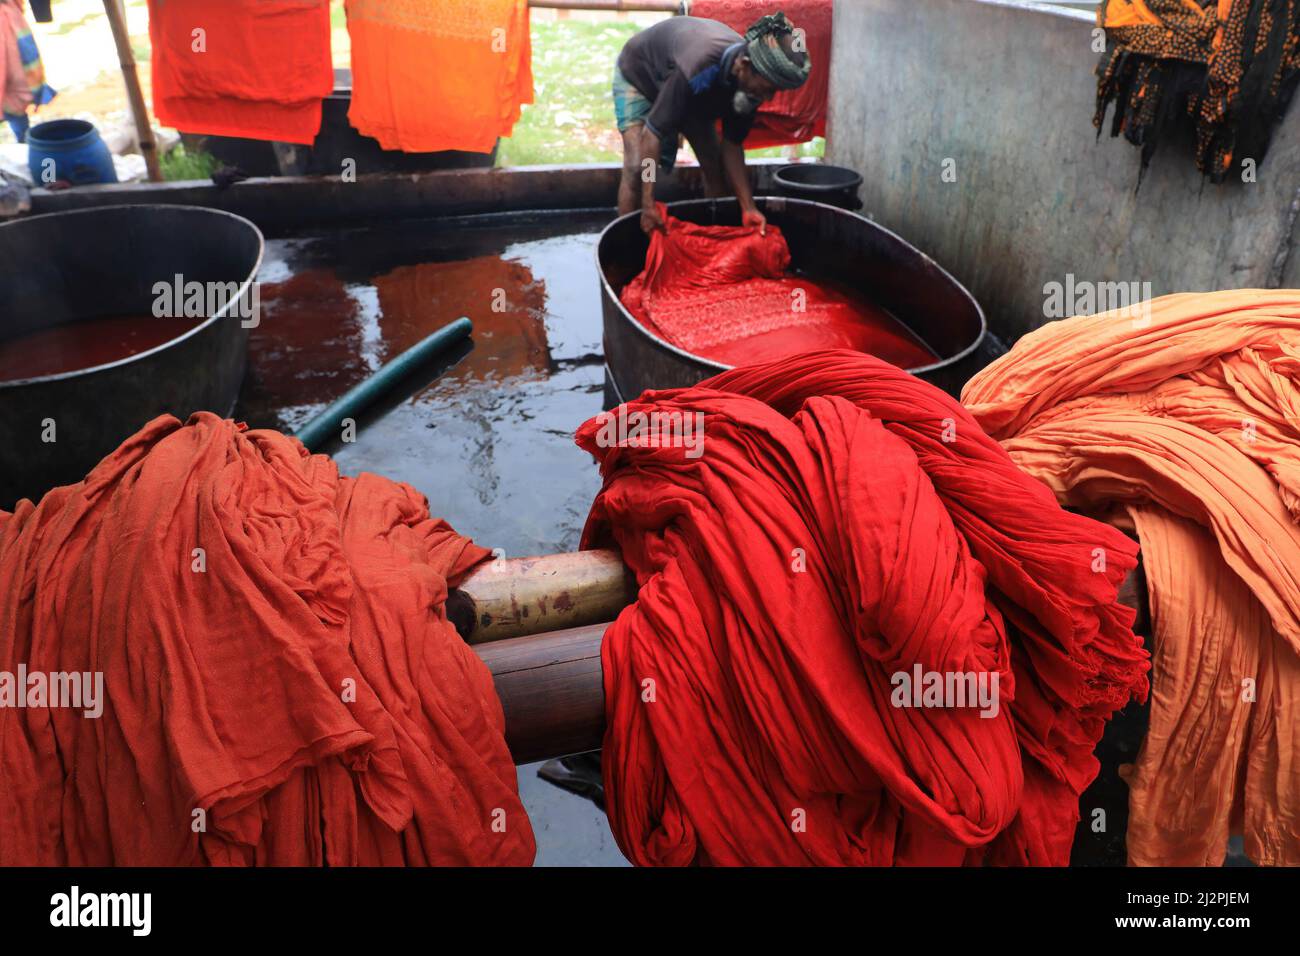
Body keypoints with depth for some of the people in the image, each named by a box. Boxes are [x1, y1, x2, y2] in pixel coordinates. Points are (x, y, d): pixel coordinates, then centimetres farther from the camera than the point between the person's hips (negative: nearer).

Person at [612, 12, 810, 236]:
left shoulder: (751, 83, -24)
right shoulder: (696, 70, -45)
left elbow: (732, 145, -16)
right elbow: (653, 132, -40)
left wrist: (748, 208, -25)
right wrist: (648, 205, -41)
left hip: (692, 93, 6)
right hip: (638, 77, -6)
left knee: (715, 166, -2)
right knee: (636, 168, -23)